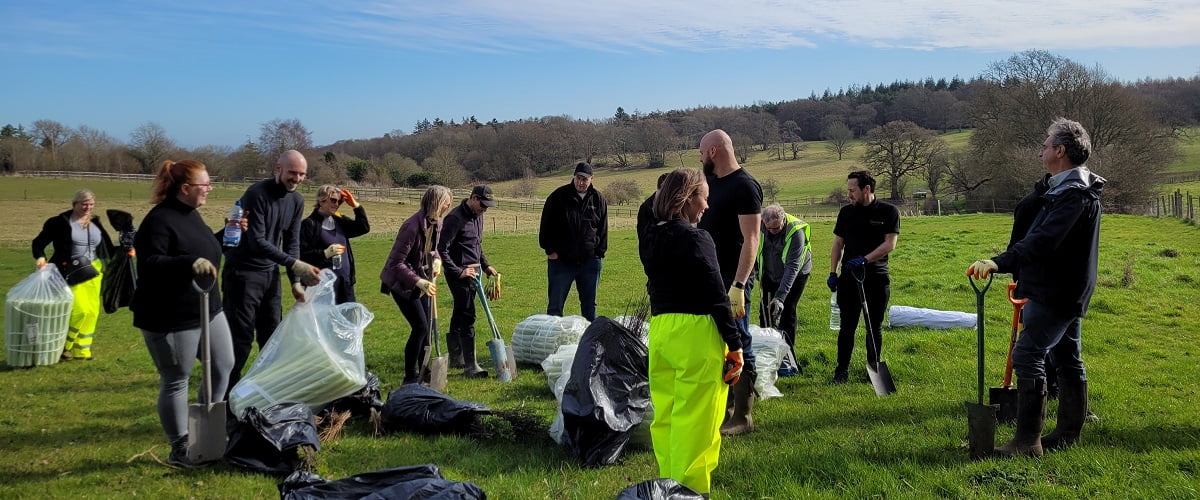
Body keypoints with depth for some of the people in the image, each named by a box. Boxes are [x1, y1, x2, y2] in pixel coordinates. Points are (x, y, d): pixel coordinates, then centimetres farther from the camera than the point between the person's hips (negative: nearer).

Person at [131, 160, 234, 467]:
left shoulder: (190, 214, 11)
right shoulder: (159, 220, -19)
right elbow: (150, 264, -29)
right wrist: (190, 263, -40)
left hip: (207, 309, 10)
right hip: (170, 318, -9)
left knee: (224, 366, 14)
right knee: (176, 381, 3)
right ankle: (180, 449, 17)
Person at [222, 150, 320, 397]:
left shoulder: (296, 201, 4)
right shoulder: (257, 194, -18)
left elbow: (292, 243, 6)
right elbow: (257, 241, -24)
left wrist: (296, 281, -3)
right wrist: (295, 264, -29)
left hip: (270, 273, 7)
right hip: (242, 272, -7)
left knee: (272, 335, 11)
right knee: (241, 337, -6)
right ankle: (229, 393, 2)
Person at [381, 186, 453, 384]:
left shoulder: (436, 224, -1)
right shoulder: (412, 226, -27)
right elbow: (396, 262, -27)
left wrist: (436, 260, -2)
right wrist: (419, 282, -34)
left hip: (422, 281, 8)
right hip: (403, 284, -8)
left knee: (425, 328, 10)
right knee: (420, 327, -10)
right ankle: (410, 377, 1)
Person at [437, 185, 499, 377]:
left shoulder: (477, 216, 12)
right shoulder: (455, 218, -17)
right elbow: (442, 250, -18)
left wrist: (485, 265, 16)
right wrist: (458, 272, -20)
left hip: (473, 273, 9)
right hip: (460, 275, -9)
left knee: (459, 316, 16)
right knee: (467, 317, -11)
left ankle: (456, 358, 26)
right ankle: (470, 366, -9)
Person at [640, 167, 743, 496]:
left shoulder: (650, 239, 10)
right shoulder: (696, 239, -11)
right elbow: (716, 296, -12)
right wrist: (735, 345, -7)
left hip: (659, 329, 8)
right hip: (696, 333, -7)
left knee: (665, 415, 15)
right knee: (694, 421, 1)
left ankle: (668, 485, 26)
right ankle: (690, 489, 7)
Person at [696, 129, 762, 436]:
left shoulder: (745, 186, -14)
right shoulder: (711, 181, 14)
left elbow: (751, 239, -20)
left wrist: (738, 285, -26)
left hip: (731, 281, -9)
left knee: (737, 347, -3)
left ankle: (742, 417, 4)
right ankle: (723, 408, 27)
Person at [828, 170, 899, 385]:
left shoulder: (888, 212, -2)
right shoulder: (846, 212, 8)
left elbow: (890, 243, -9)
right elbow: (838, 243, 12)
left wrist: (864, 259, -20)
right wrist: (832, 273, 6)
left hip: (877, 277, -2)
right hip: (849, 277, 2)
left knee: (875, 327, 8)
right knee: (847, 326, 1)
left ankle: (873, 368, 19)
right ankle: (842, 370, 7)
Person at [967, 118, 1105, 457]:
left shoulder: (1074, 193, -19)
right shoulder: (1072, 188, 15)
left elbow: (1043, 240, -32)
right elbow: (1044, 237, 21)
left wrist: (999, 262, -38)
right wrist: (1019, 273, 21)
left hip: (1056, 292, -11)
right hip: (1068, 290, 11)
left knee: (1028, 355, -12)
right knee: (1067, 359, 15)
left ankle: (1028, 440, -11)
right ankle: (1069, 432, 25)